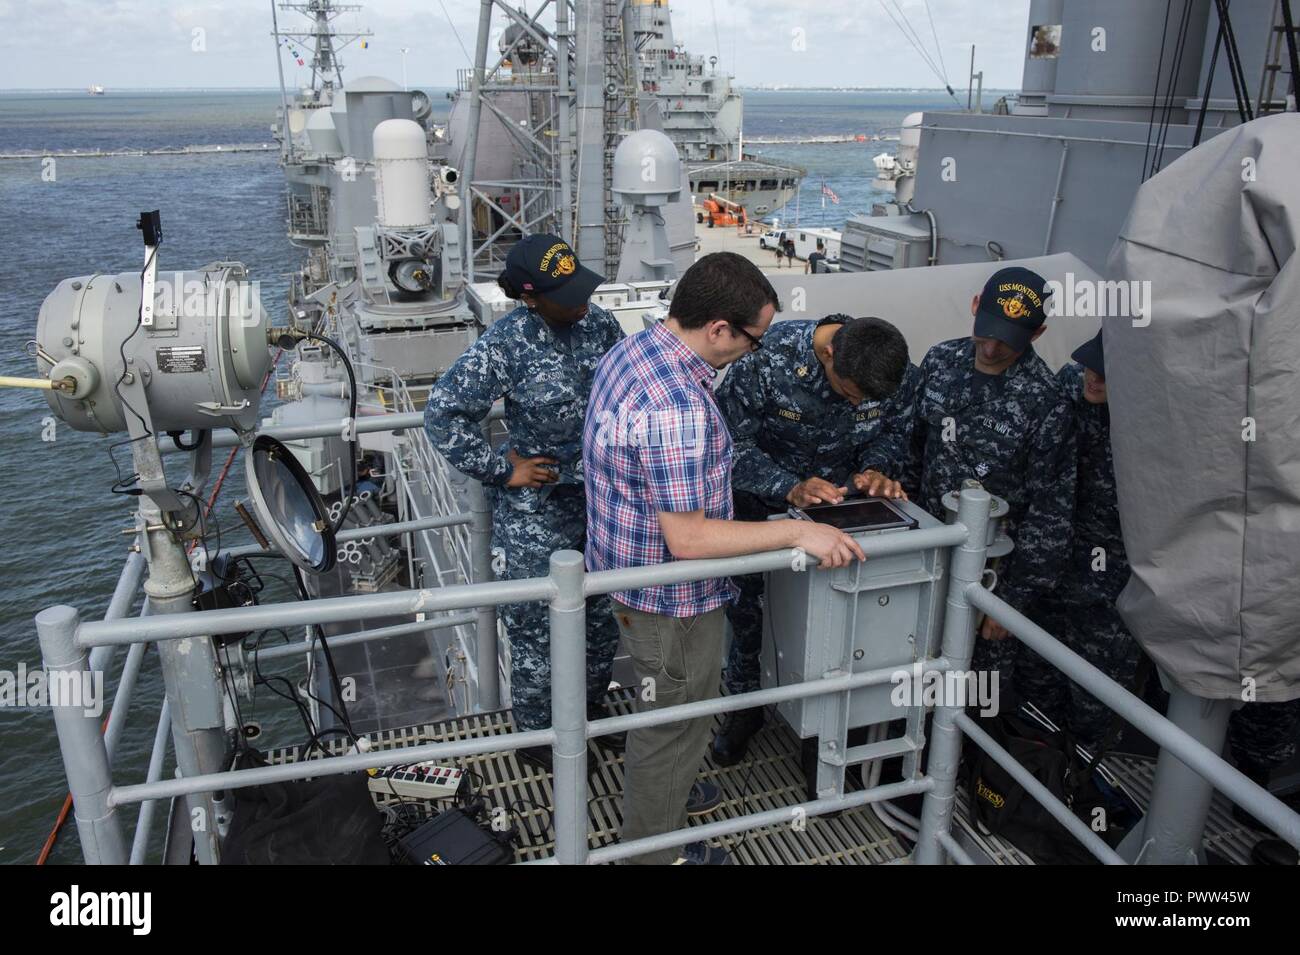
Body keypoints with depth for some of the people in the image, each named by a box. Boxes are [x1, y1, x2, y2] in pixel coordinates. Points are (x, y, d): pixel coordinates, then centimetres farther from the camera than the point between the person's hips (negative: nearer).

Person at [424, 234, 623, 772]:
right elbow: (443, 414, -18)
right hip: (536, 512, -6)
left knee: (603, 615, 20)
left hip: (602, 500, 6)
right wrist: (501, 470, -16)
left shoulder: (599, 324, -3)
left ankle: (588, 708, 44)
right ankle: (537, 736, 29)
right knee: (538, 627, 7)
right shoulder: (505, 345, -20)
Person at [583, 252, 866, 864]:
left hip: (628, 574, 10)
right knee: (674, 733, 14)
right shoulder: (679, 407, -34)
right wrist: (797, 532, -26)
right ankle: (656, 852, 37)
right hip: (672, 601, -9)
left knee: (658, 716, 32)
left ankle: (656, 797, 57)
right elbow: (687, 539, -32)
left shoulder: (629, 351, -2)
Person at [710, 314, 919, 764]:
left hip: (838, 498, 2)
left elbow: (894, 432, -3)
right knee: (746, 604, 10)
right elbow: (731, 443, -27)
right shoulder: (768, 358, -35)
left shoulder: (900, 374, -23)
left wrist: (875, 469, -25)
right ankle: (745, 704, 34)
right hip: (762, 498, -2)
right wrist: (790, 489, -40)